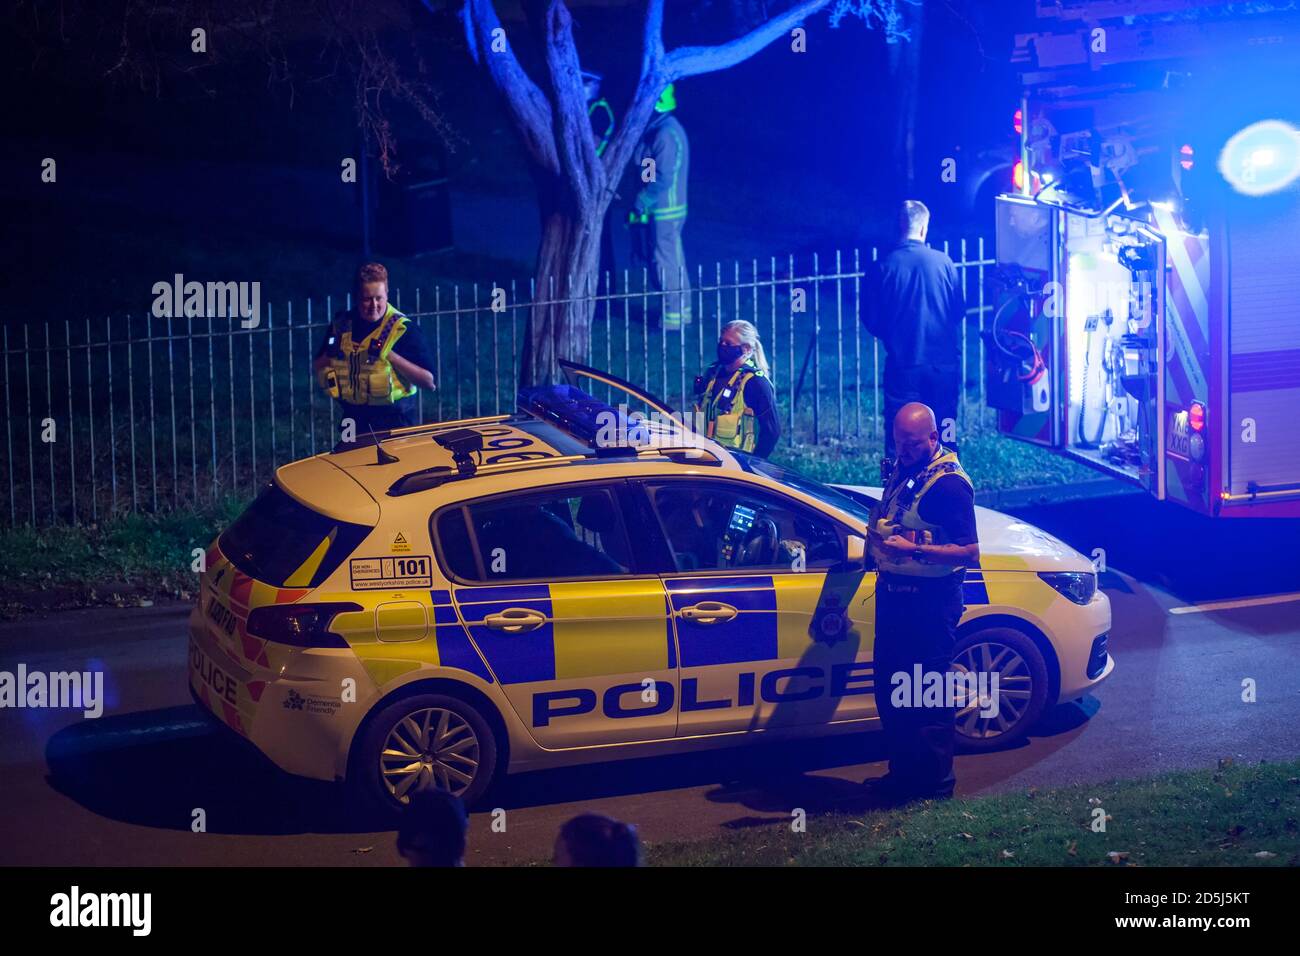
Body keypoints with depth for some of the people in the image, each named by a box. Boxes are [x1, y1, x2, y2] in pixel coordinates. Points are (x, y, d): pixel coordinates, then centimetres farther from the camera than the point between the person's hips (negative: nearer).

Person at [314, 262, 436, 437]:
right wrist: (330, 354, -6)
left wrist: (389, 355, -22)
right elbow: (318, 369, 15)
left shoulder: (402, 329, -10)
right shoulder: (341, 325, 5)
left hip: (394, 422, -4)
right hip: (354, 420, 4)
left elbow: (429, 381, -14)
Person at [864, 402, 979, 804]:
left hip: (929, 601, -9)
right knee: (889, 686, 17)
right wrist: (878, 538, 10)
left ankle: (935, 781, 10)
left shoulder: (948, 483, -18)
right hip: (893, 591, 9)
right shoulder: (903, 468, 9)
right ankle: (902, 772, 30)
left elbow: (970, 552, -24)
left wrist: (913, 549, -32)